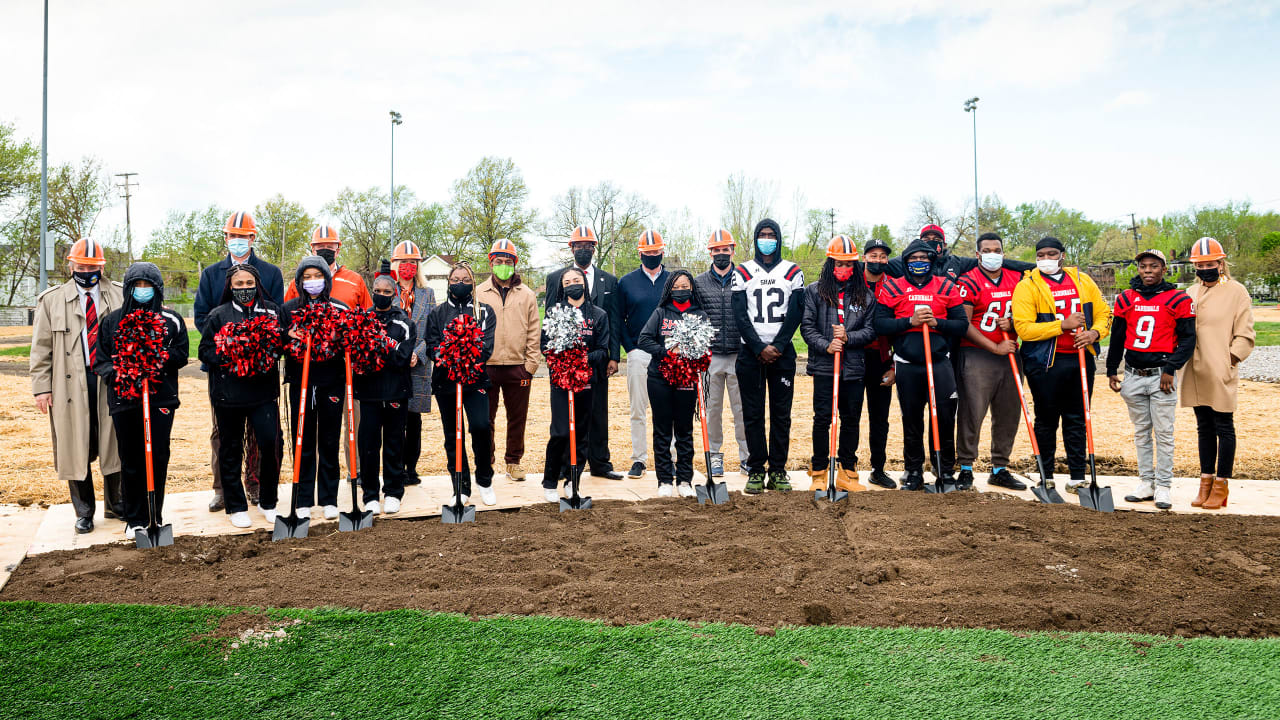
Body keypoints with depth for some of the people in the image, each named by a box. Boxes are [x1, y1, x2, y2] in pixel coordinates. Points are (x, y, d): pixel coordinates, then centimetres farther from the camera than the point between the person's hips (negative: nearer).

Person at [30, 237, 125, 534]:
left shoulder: (120, 295, 7)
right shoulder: (51, 300, 7)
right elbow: (41, 348, 6)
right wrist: (41, 387, -1)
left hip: (112, 382, 0)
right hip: (71, 384, 0)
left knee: (113, 443, 7)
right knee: (76, 448, 5)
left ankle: (115, 504, 23)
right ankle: (84, 512, 18)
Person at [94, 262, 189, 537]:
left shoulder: (172, 320, 6)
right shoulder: (112, 320, 9)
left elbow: (182, 355, 5)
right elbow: (100, 359, 8)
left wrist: (162, 357, -15)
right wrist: (117, 376, -11)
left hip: (161, 398, -1)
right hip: (124, 400, 1)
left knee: (158, 458, 0)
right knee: (130, 461, 5)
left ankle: (154, 517, 12)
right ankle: (135, 519, 16)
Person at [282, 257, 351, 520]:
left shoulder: (340, 309, 3)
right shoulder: (289, 309, 6)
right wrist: (287, 336, -11)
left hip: (331, 382, 0)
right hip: (300, 383, 1)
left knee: (329, 443, 6)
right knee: (303, 444, 5)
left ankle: (329, 500, 15)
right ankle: (304, 501, 14)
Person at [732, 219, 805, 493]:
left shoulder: (793, 272, 8)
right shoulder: (742, 272, 7)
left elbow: (795, 313, 0)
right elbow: (740, 316, 0)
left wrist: (778, 346, -11)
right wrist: (759, 348, -10)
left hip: (782, 352, 0)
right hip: (750, 353, 0)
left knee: (781, 413, 2)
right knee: (752, 414, 1)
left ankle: (778, 470, 9)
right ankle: (756, 470, 8)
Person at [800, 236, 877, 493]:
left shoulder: (865, 294, 9)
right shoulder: (814, 291, 5)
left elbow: (871, 330, 5)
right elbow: (807, 326, 0)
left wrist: (847, 337, -12)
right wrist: (826, 345, -14)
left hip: (854, 368, 2)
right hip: (823, 366, -2)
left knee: (851, 419, 7)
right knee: (822, 418, -3)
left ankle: (847, 473, 17)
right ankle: (818, 473, 8)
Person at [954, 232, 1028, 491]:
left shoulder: (1016, 280, 12)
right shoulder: (969, 282, -5)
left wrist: (1013, 324, -4)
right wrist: (995, 347, -12)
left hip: (1009, 354, 6)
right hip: (976, 356, -5)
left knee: (1009, 413, 9)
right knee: (971, 412, -7)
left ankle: (1000, 469, 21)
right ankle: (965, 468, 4)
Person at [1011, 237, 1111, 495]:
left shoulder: (1082, 281, 10)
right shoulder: (1027, 286, -5)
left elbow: (1103, 313, 13)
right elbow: (1023, 328, -14)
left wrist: (1094, 332, -8)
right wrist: (1063, 325, -18)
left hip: (1081, 359, 4)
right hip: (1045, 362, -4)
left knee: (1076, 420, 9)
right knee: (1046, 420, 5)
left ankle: (1077, 477, 17)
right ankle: (1046, 477, 16)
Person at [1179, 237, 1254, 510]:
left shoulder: (1236, 292, -1)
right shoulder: (1190, 293, 14)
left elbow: (1245, 336, -4)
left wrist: (1228, 362, -12)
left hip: (1220, 375, -5)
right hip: (1195, 374, 5)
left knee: (1224, 428, 0)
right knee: (1204, 428, 11)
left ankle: (1221, 485, 7)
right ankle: (1206, 481, 18)